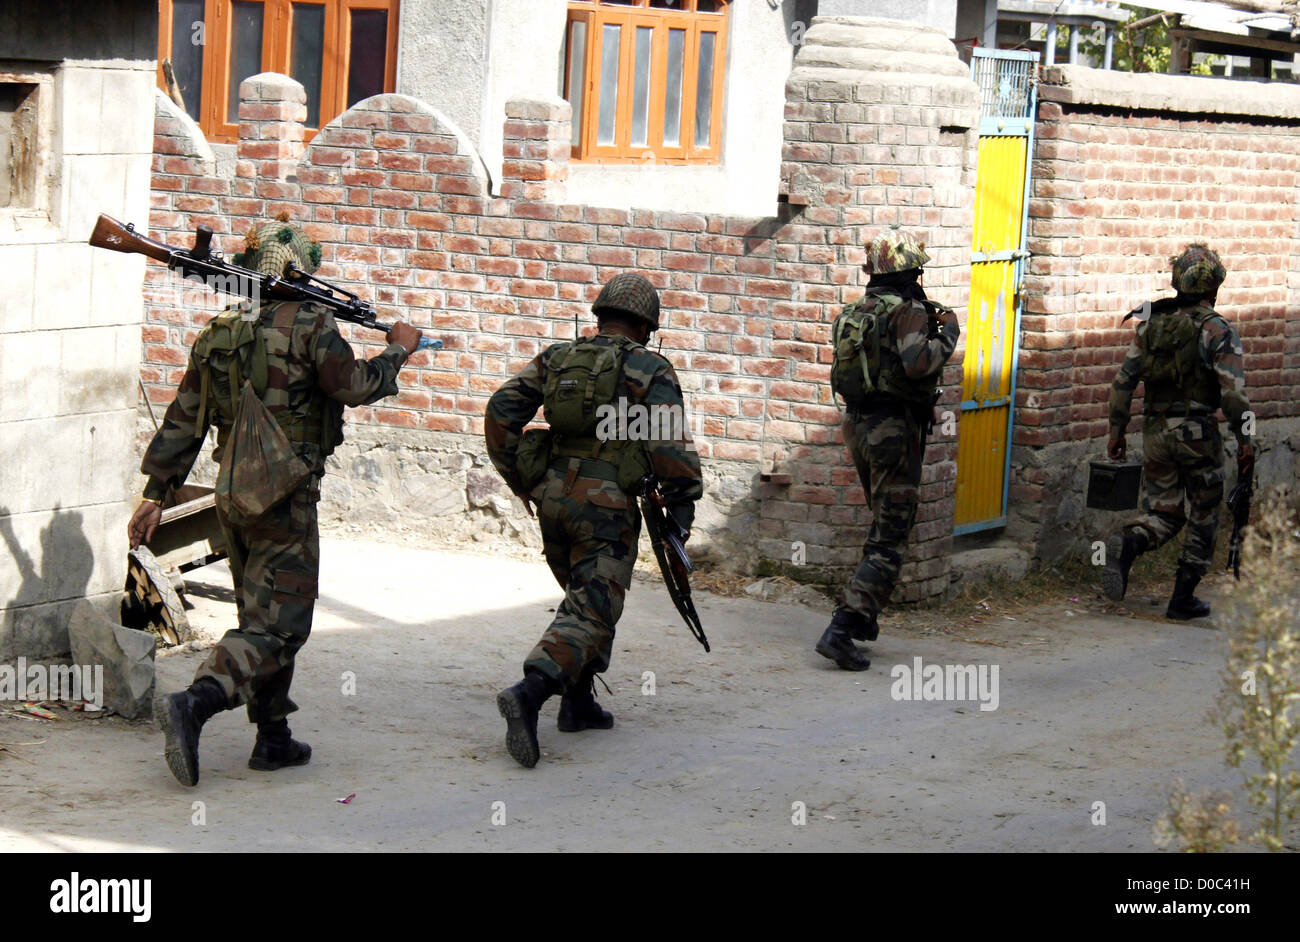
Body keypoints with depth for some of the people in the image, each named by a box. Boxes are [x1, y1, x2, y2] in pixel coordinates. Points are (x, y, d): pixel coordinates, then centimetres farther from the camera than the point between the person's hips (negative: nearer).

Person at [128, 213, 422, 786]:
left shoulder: (217, 332, 9)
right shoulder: (310, 326, -12)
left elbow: (182, 420, 10)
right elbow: (355, 387, -5)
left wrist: (155, 492, 13)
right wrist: (397, 351, 12)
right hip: (285, 498, -7)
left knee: (261, 616, 18)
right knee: (278, 627, -7)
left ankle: (273, 739, 21)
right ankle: (193, 704, -26)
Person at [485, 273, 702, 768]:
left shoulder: (555, 357, 13)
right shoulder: (651, 369, 0)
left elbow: (501, 410, 5)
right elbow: (670, 442, -10)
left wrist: (517, 477, 13)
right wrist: (682, 501, -1)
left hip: (551, 495, 5)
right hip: (605, 504, -5)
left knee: (584, 595, 24)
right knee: (592, 611, -7)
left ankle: (577, 701, 23)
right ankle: (530, 692, -28)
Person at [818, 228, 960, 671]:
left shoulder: (854, 313, 10)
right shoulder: (908, 310, -14)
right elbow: (916, 362, -30)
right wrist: (947, 334, -12)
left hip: (858, 427, 8)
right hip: (895, 432, -8)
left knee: (884, 524, 25)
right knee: (889, 539, -6)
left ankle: (864, 617, 30)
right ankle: (841, 630, -17)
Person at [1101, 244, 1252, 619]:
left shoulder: (1151, 323, 6)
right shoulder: (1217, 330, -8)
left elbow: (1123, 380, 5)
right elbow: (1233, 390, -15)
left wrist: (1116, 430, 12)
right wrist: (1245, 440, -8)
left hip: (1155, 430, 4)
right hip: (1197, 433, -4)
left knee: (1163, 514, 13)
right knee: (1203, 518, 11)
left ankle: (1126, 546, -19)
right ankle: (1183, 598, 11)